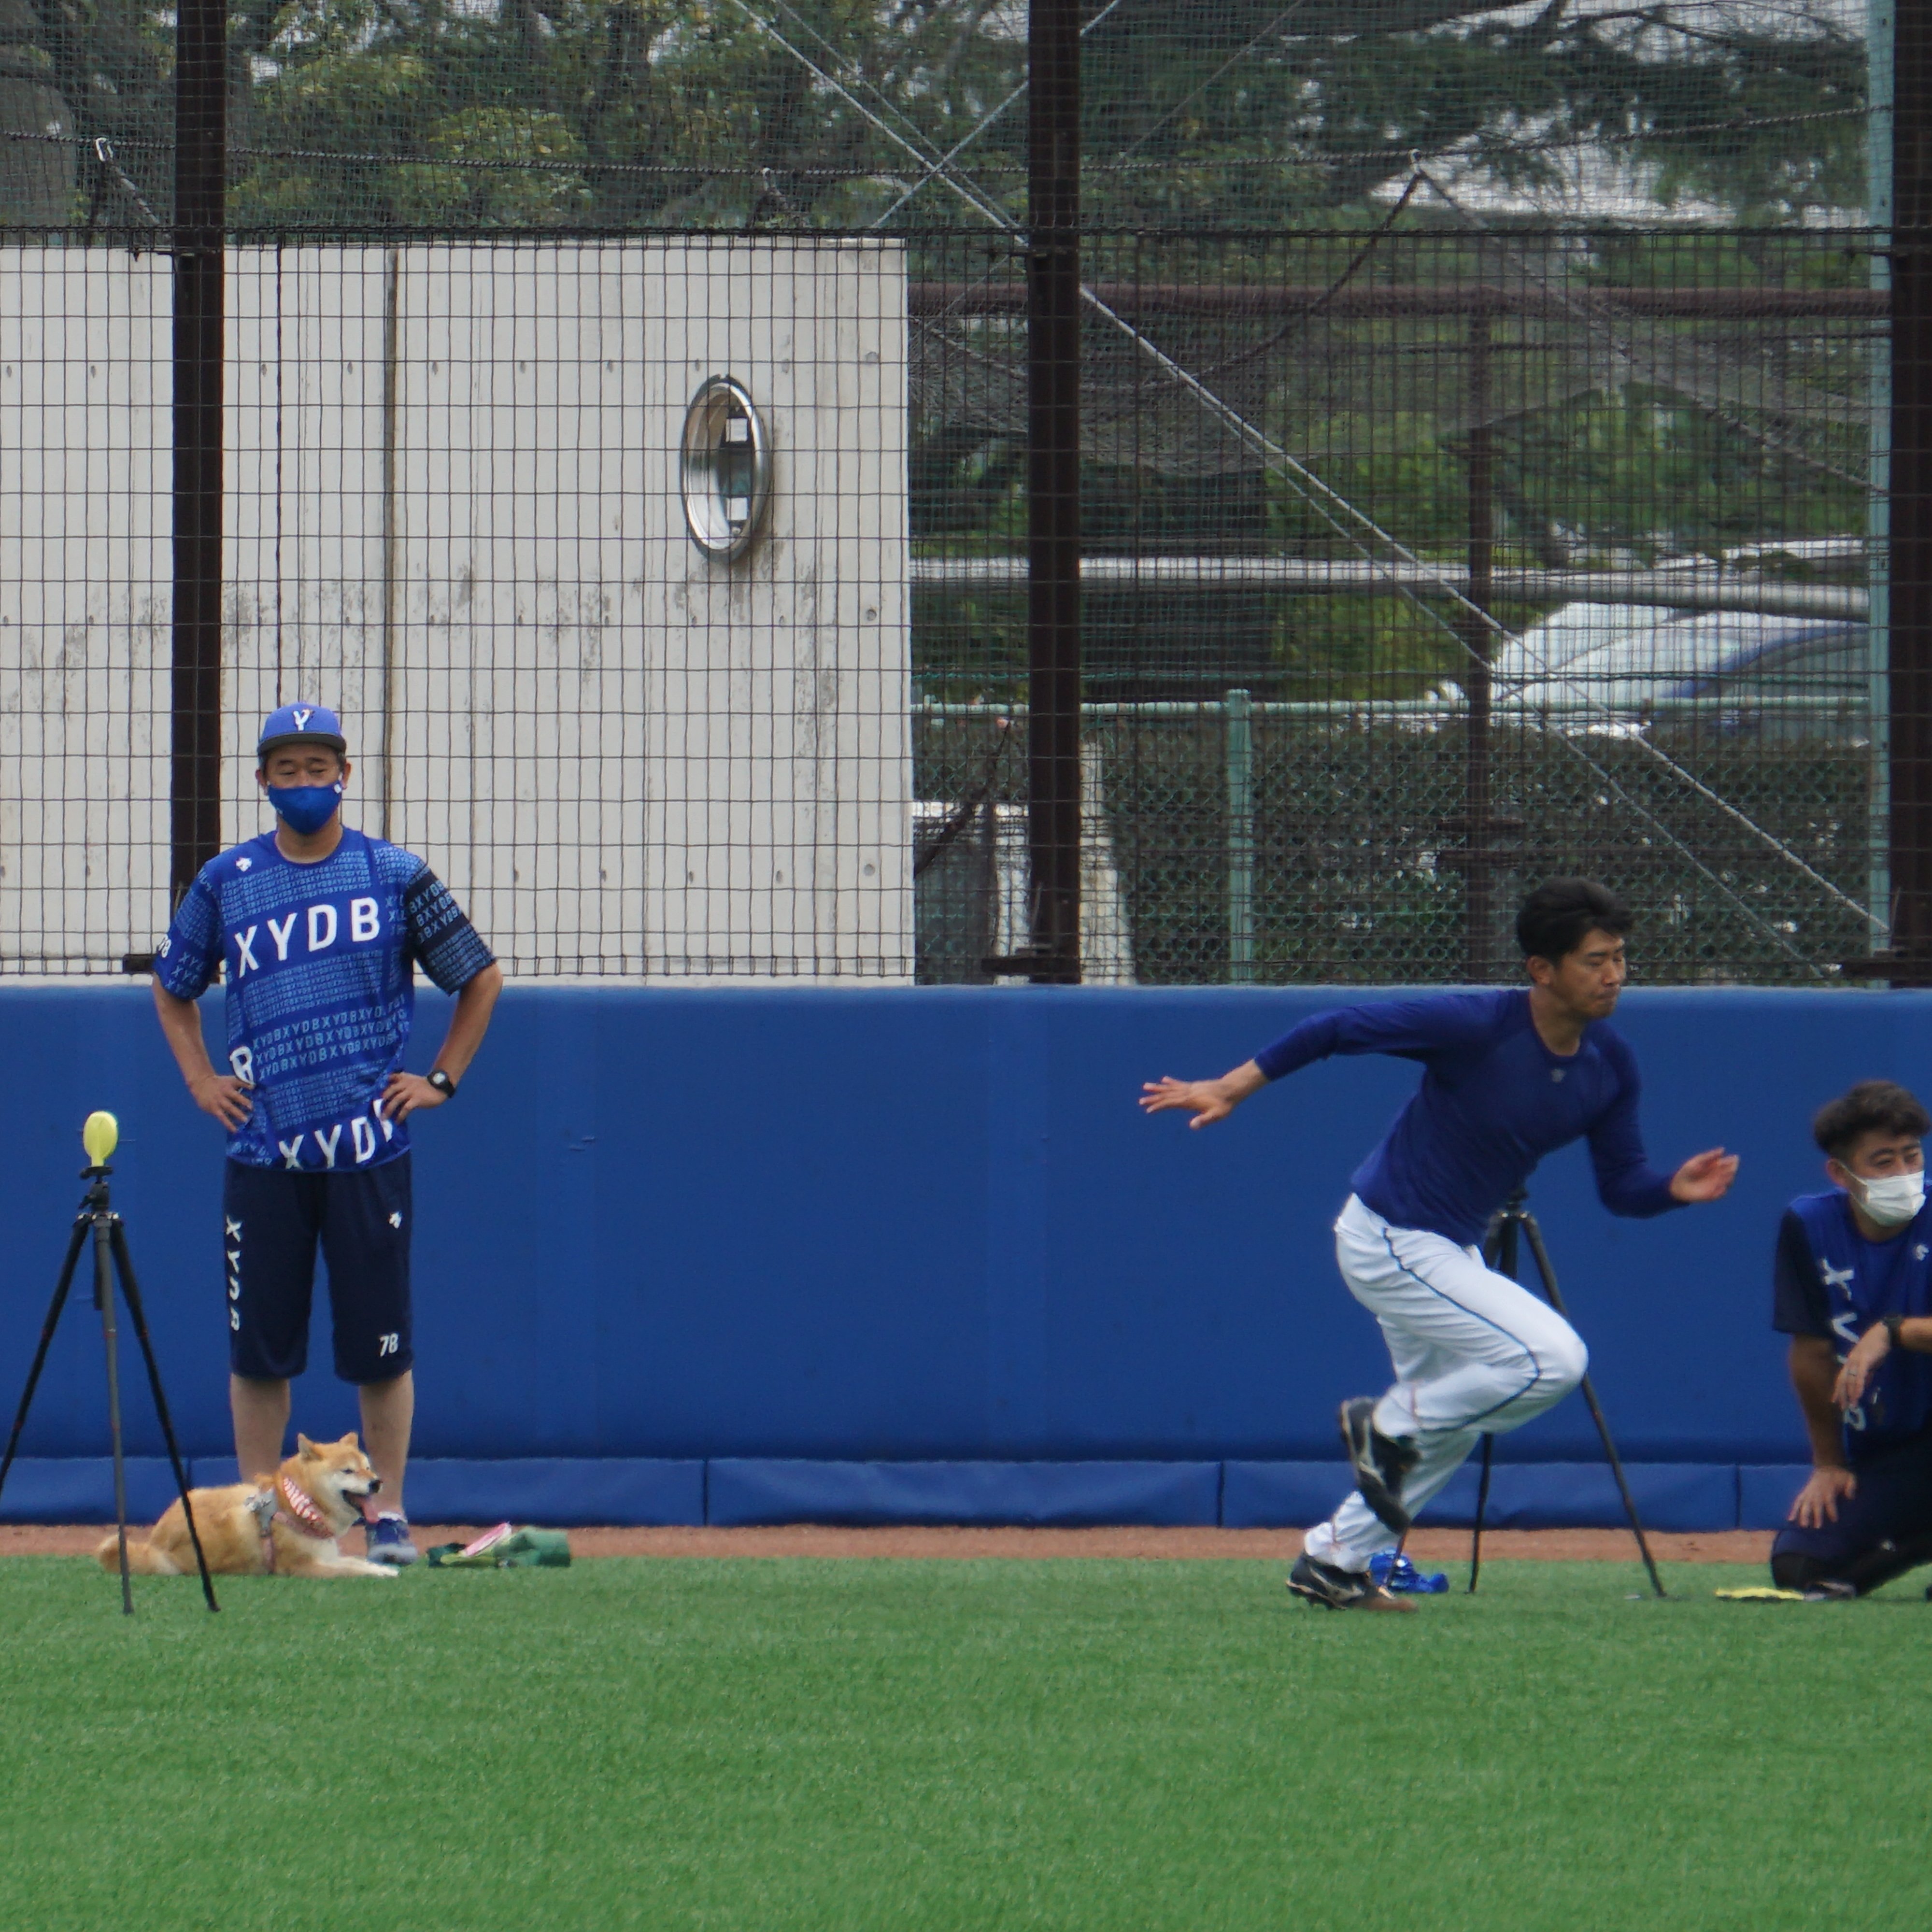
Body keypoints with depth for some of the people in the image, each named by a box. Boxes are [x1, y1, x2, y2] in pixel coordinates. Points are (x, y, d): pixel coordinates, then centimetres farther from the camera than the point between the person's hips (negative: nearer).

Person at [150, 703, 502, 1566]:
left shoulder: (396, 876, 3)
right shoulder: (226, 882, 7)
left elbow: (481, 979, 13)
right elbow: (173, 989, 22)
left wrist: (441, 1080, 5)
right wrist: (199, 1079, 10)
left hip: (368, 1147, -1)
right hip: (263, 1153, 1)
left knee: (380, 1346, 0)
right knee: (259, 1346, 3)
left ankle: (388, 1516, 9)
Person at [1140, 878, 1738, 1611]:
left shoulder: (1609, 1065, -3)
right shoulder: (1474, 1027, -25)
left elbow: (1620, 1186, 2)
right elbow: (1339, 1029, -20)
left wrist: (1676, 1190, -20)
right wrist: (1231, 1089, -23)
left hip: (1450, 1249, 9)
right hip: (1389, 1241, -9)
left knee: (1448, 1428, 20)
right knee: (1552, 1357, -19)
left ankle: (1333, 1561, 33)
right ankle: (1387, 1428, 0)